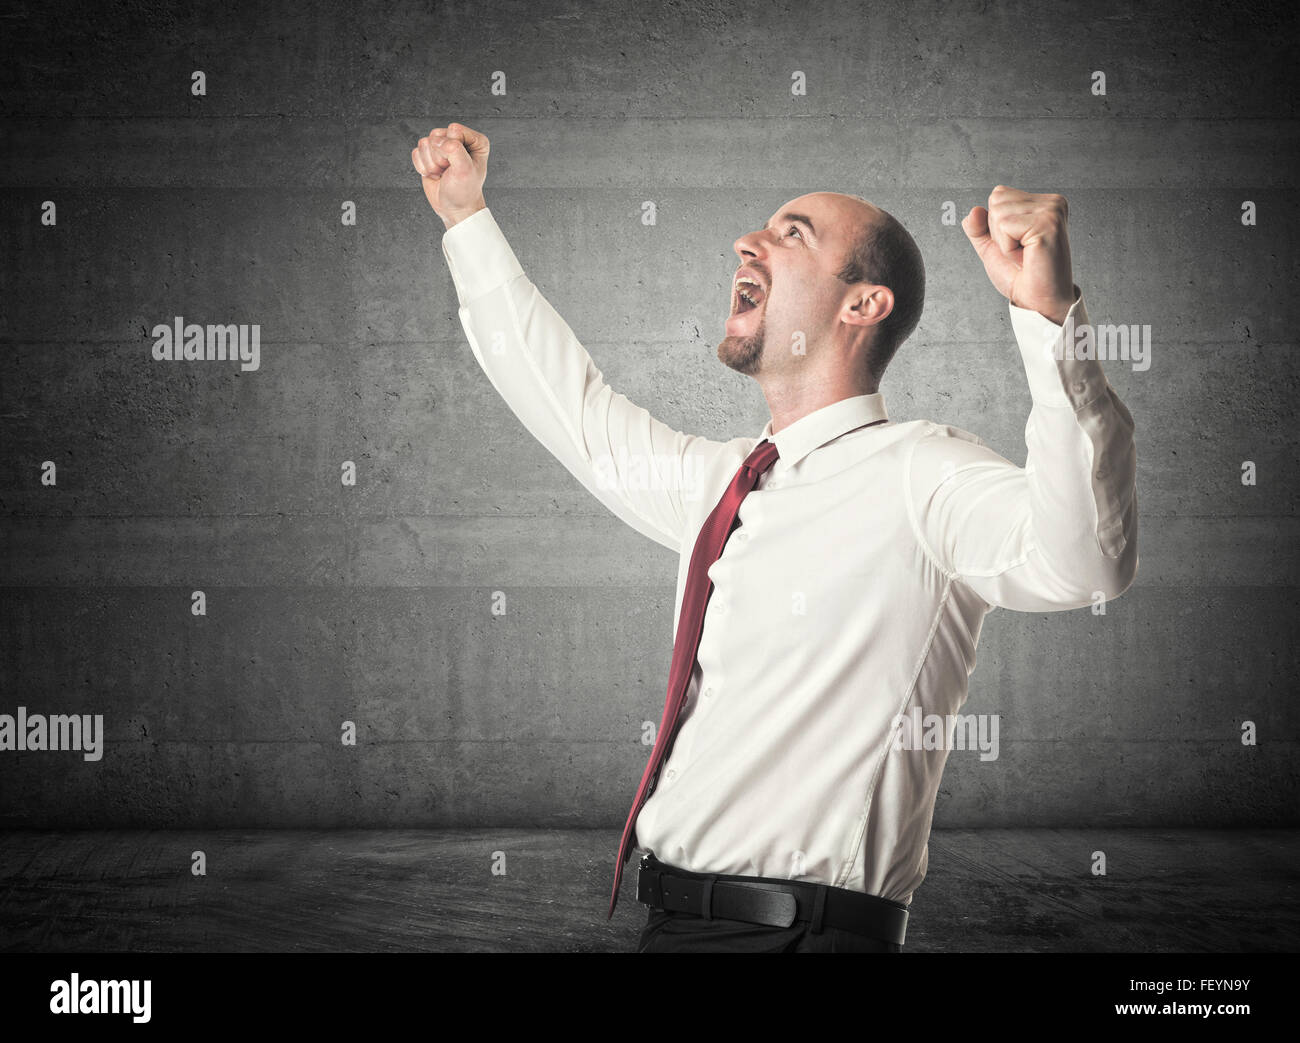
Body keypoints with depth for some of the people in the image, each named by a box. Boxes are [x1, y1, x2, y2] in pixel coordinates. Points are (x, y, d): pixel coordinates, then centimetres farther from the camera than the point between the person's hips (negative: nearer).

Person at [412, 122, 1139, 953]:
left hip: (807, 928, -7)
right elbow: (578, 415, 29)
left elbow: (1083, 559, -27)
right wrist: (467, 216, 33)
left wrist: (1050, 314, -38)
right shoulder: (722, 480, 14)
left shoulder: (919, 473, -9)